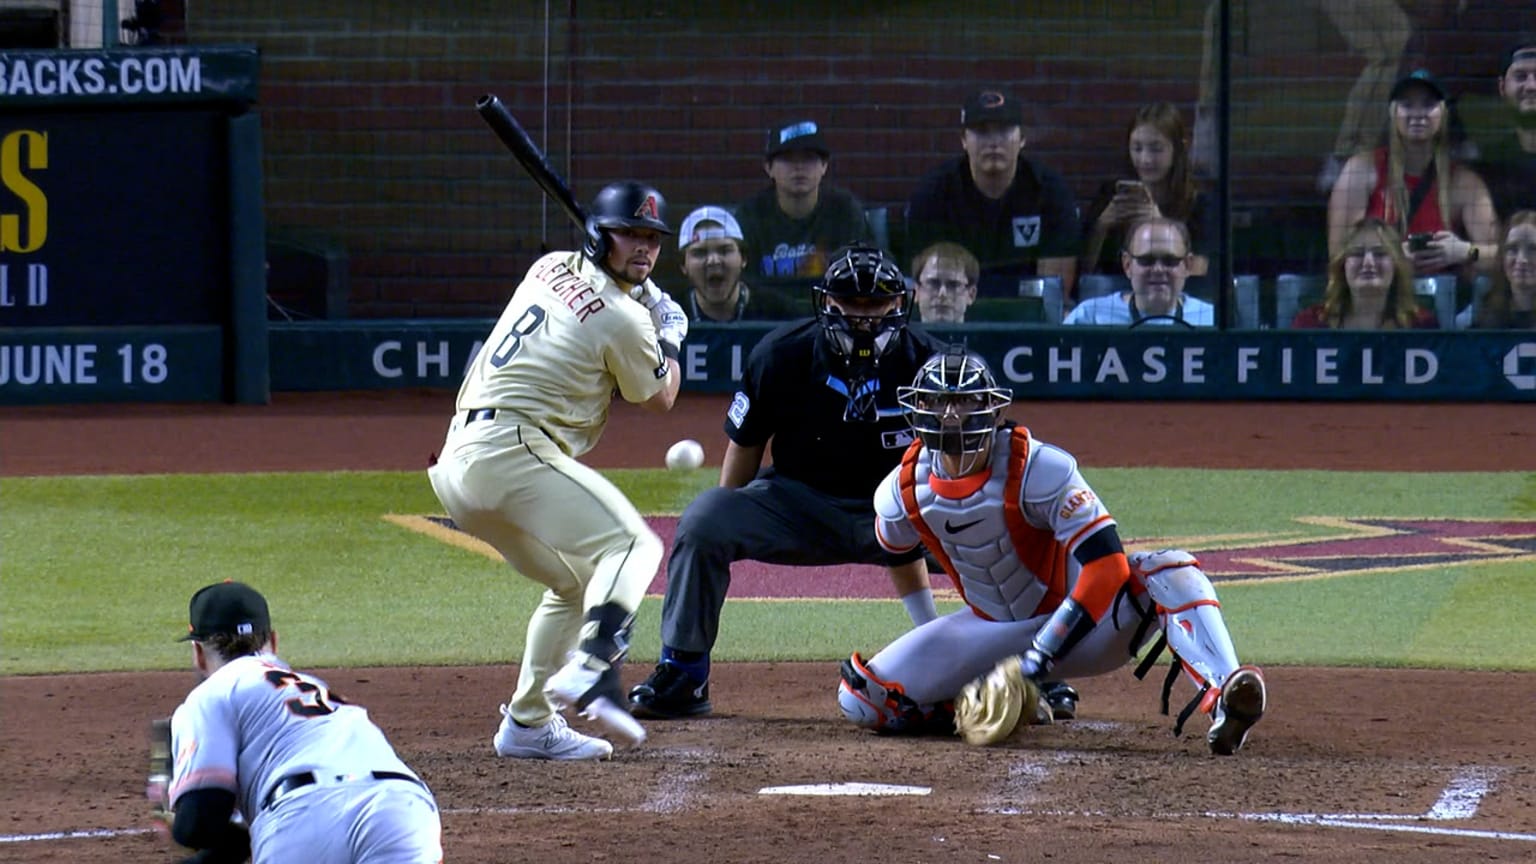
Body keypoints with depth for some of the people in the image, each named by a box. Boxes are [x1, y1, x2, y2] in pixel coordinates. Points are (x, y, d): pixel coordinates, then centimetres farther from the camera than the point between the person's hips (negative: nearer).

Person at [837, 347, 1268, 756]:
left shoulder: (1040, 468, -25)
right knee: (860, 697, -13)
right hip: (994, 629, 4)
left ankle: (1221, 697, -53)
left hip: (1080, 619, -4)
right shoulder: (902, 492, -12)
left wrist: (1042, 656, -35)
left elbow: (1106, 568, -30)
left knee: (1170, 571, -34)